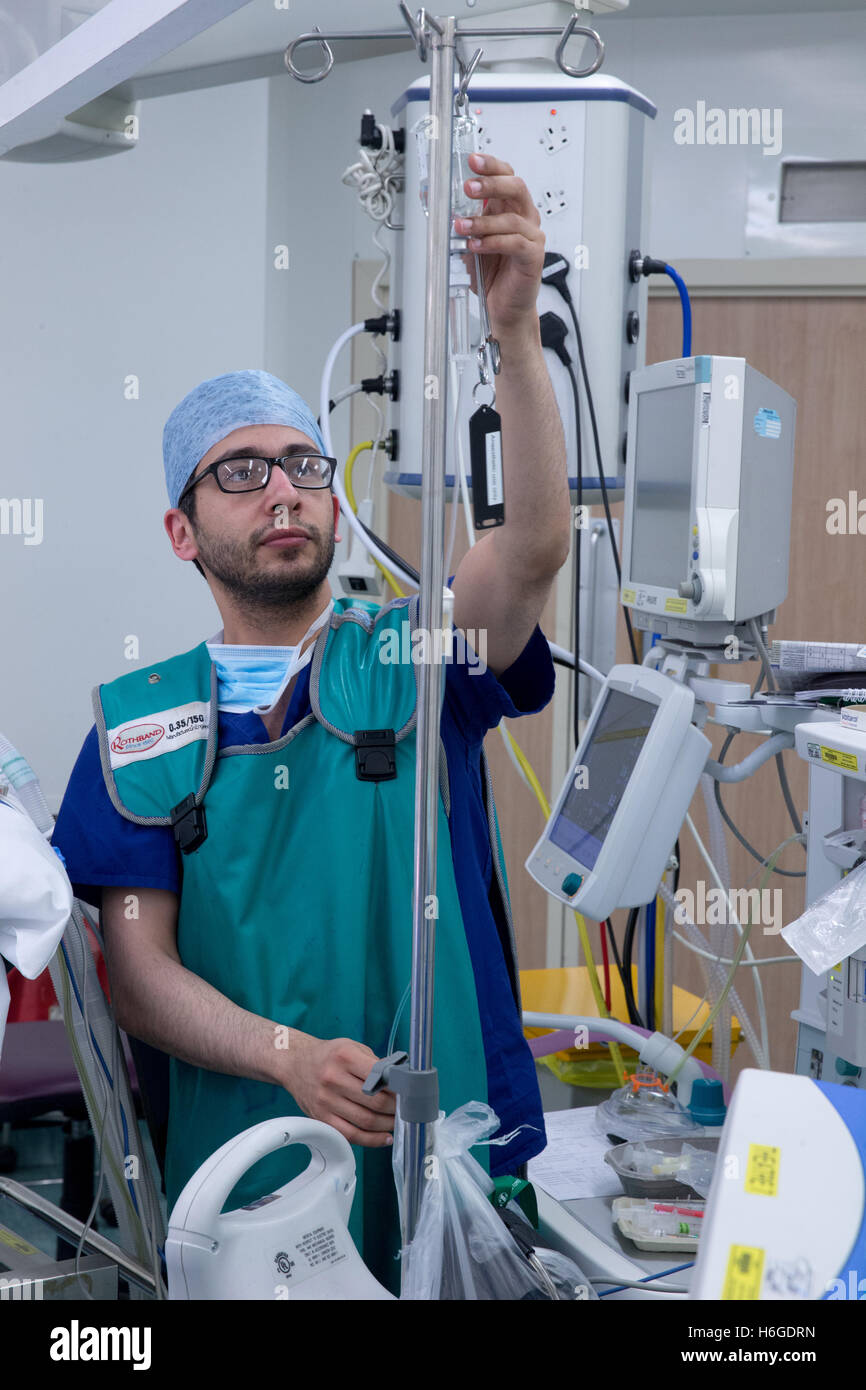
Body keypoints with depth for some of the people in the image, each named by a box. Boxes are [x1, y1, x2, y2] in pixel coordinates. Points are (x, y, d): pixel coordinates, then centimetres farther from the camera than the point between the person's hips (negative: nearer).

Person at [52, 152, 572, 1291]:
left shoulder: (413, 659, 1)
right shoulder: (140, 725, 4)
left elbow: (537, 542, -18)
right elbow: (137, 966, -1)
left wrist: (516, 329, -31)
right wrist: (287, 1053, -19)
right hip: (243, 1168, 1)